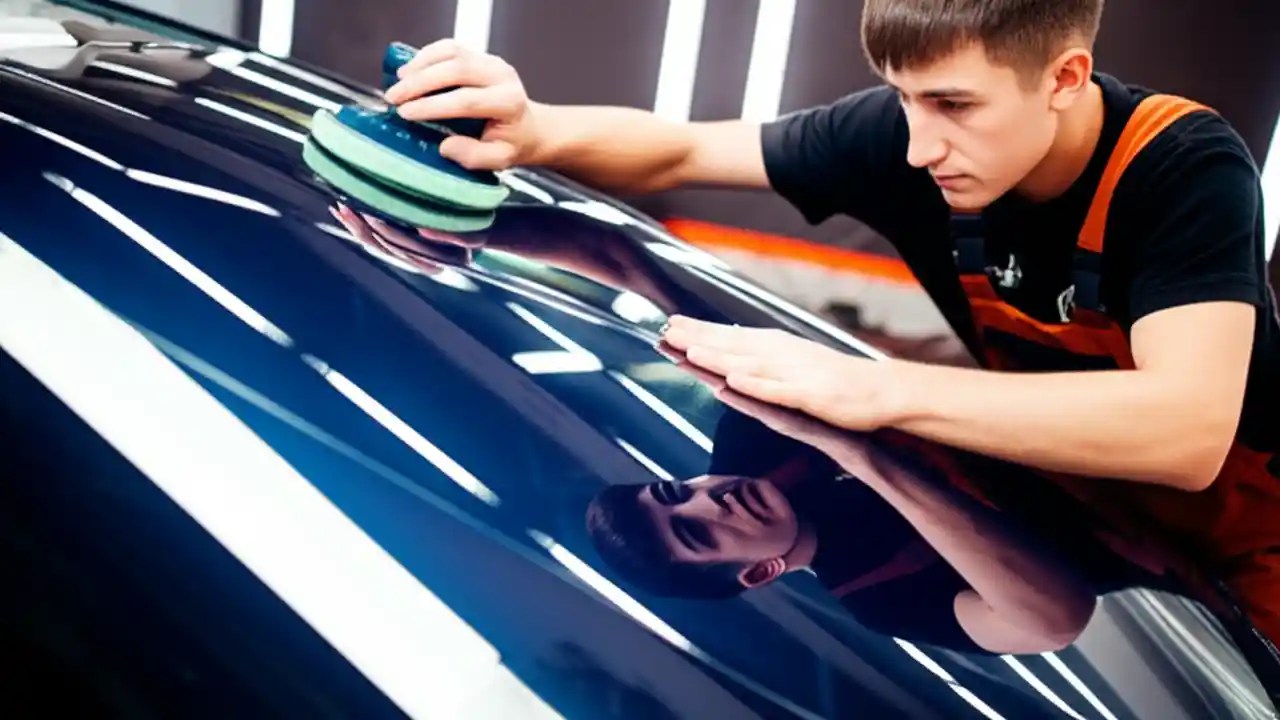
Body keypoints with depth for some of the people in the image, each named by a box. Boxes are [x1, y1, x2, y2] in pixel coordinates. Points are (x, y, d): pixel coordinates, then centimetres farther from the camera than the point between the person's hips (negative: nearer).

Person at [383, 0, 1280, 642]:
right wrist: (534, 133, -31)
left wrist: (880, 388, -49)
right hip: (1055, 500, 4)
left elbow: (1189, 433, -44)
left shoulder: (1186, 171, -30)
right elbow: (680, 153, -9)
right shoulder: (906, 132, -17)